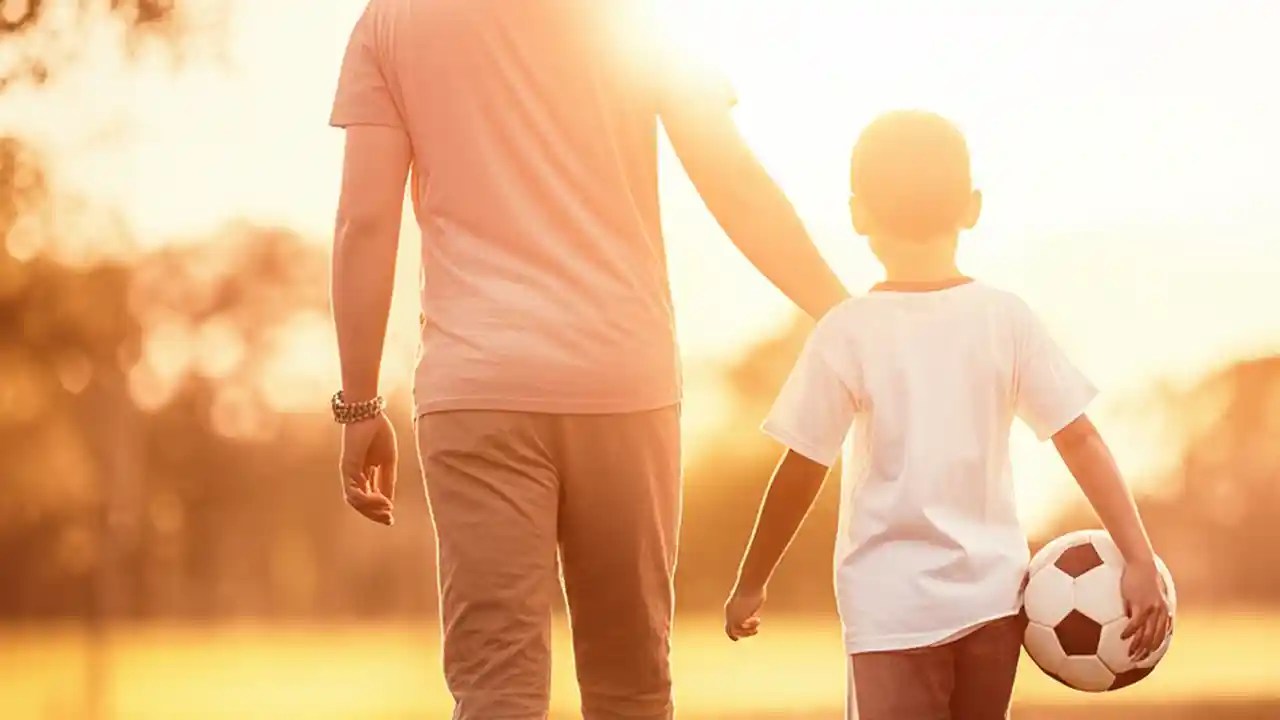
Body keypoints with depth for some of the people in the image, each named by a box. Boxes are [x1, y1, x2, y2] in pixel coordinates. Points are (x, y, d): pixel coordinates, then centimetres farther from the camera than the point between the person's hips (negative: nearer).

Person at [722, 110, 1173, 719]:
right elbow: (1081, 440, -4)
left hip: (892, 605, -3)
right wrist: (1139, 561, -2)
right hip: (993, 592, 4)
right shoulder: (1008, 319, -3)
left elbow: (802, 474, -7)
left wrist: (751, 583, 5)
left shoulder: (848, 332, -10)